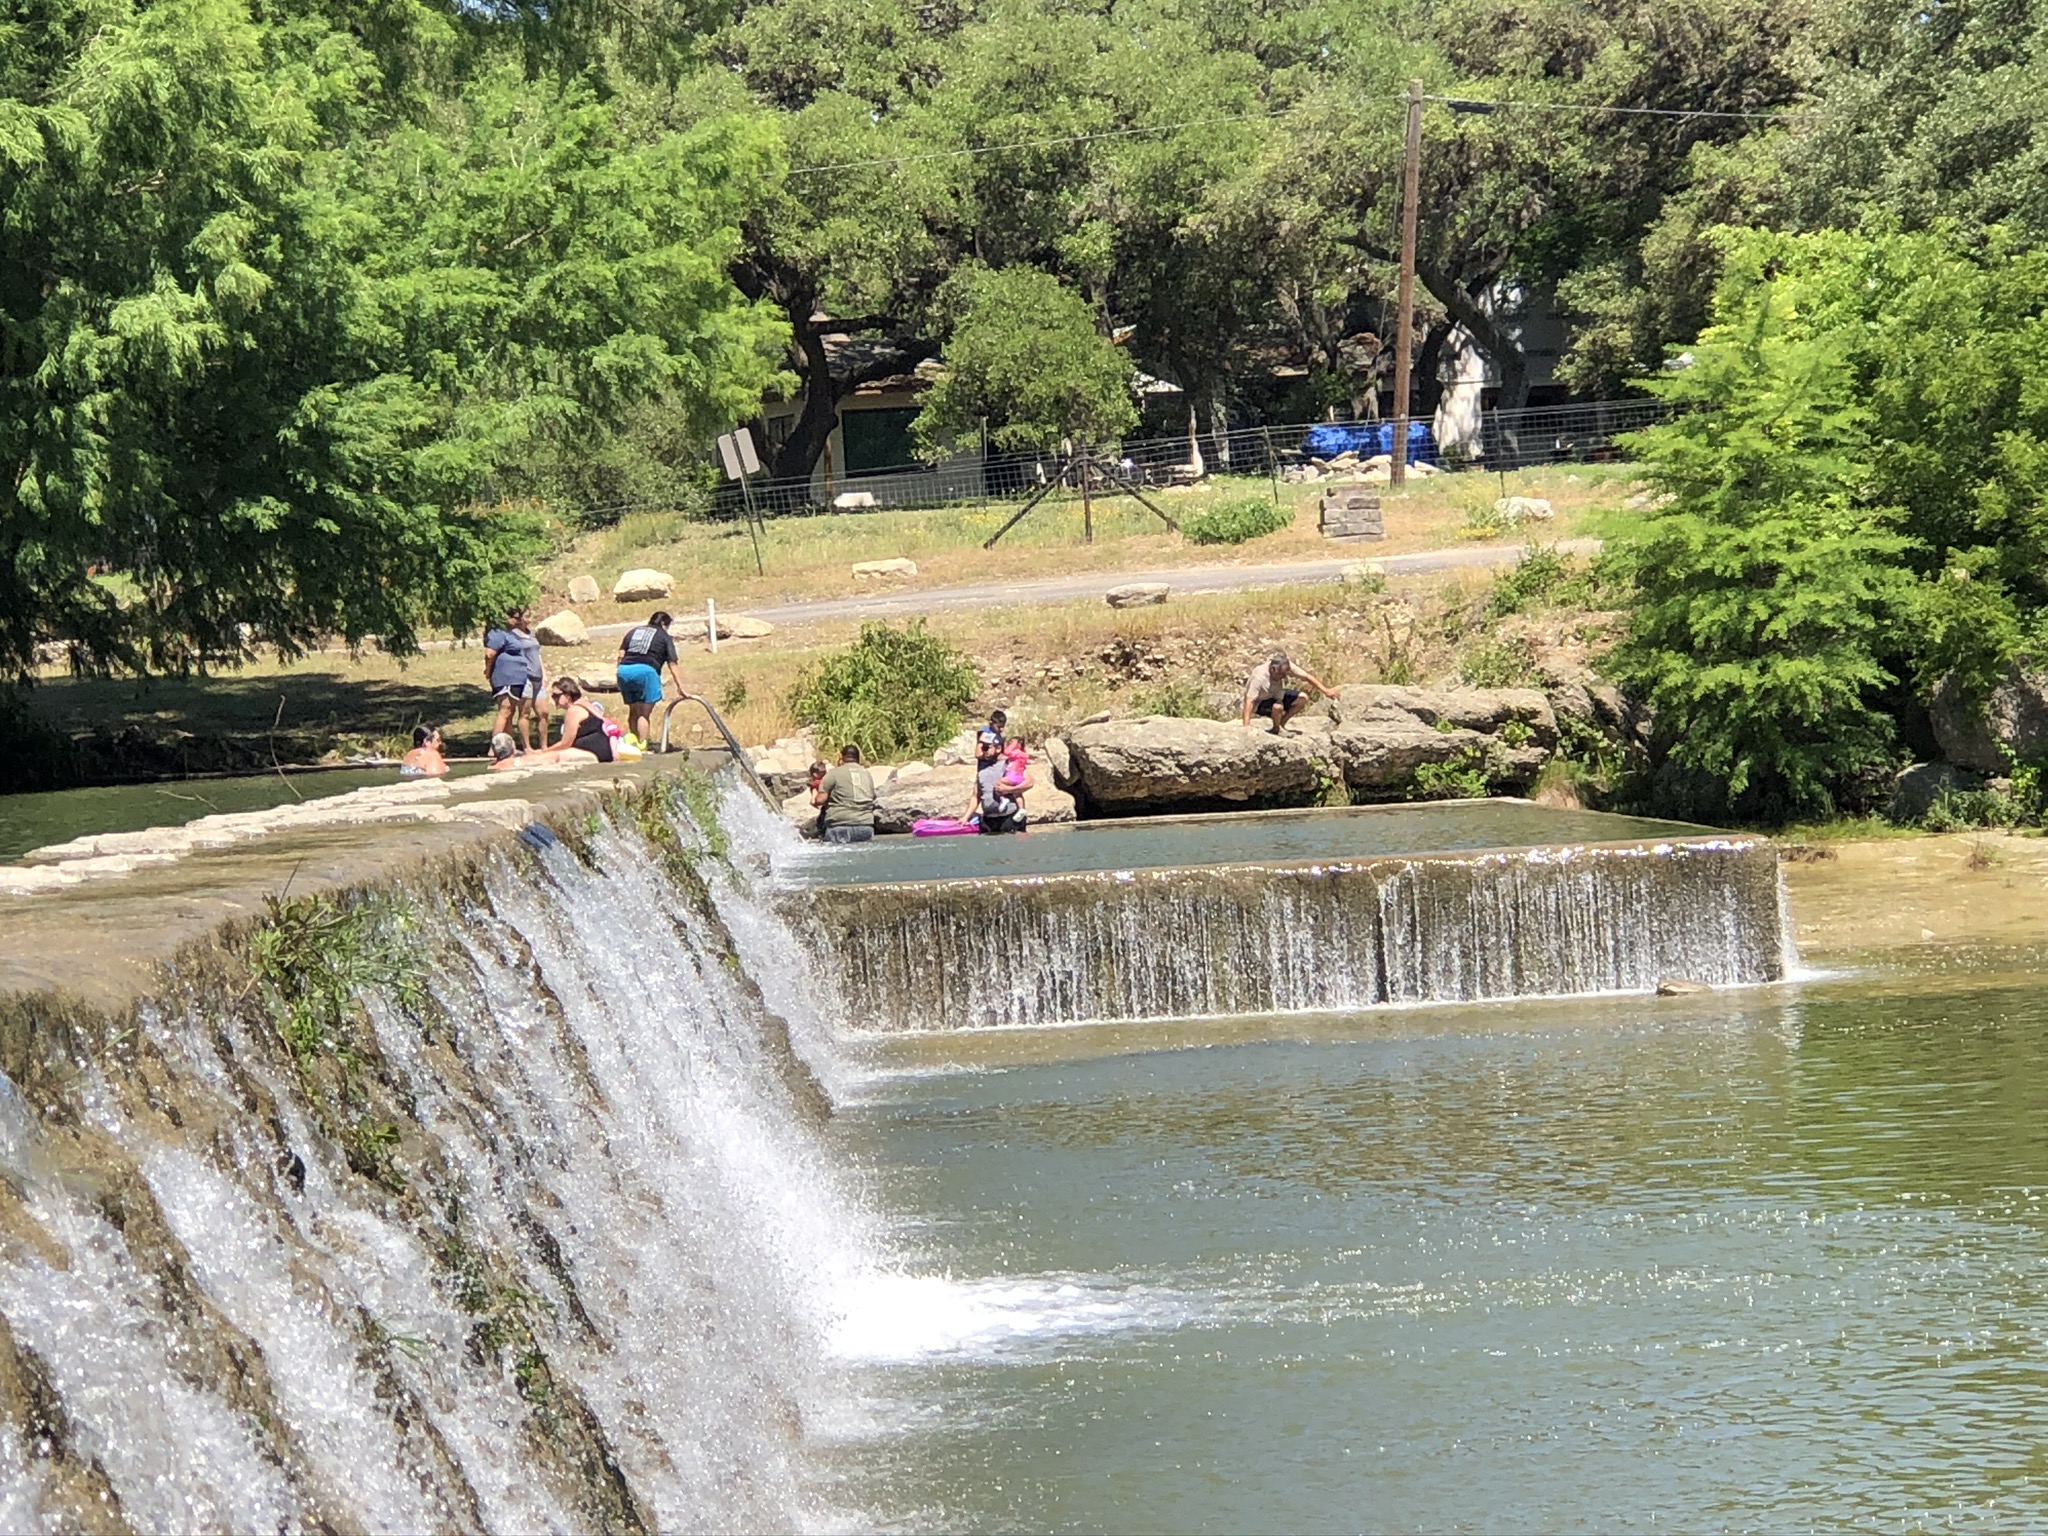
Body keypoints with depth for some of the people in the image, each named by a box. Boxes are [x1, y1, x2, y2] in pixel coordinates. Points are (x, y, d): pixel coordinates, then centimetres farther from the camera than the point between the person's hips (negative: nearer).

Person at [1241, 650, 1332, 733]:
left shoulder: (1286, 667, -23)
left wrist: (1325, 691, -16)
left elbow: (1306, 677, -13)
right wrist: (1246, 726, -49)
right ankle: (1276, 730, -3)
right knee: (1277, 707, -36)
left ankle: (1282, 724, 7)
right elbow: (1249, 700, -41)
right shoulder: (1259, 677, -38)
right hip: (1260, 702, -6)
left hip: (1275, 695, 6)